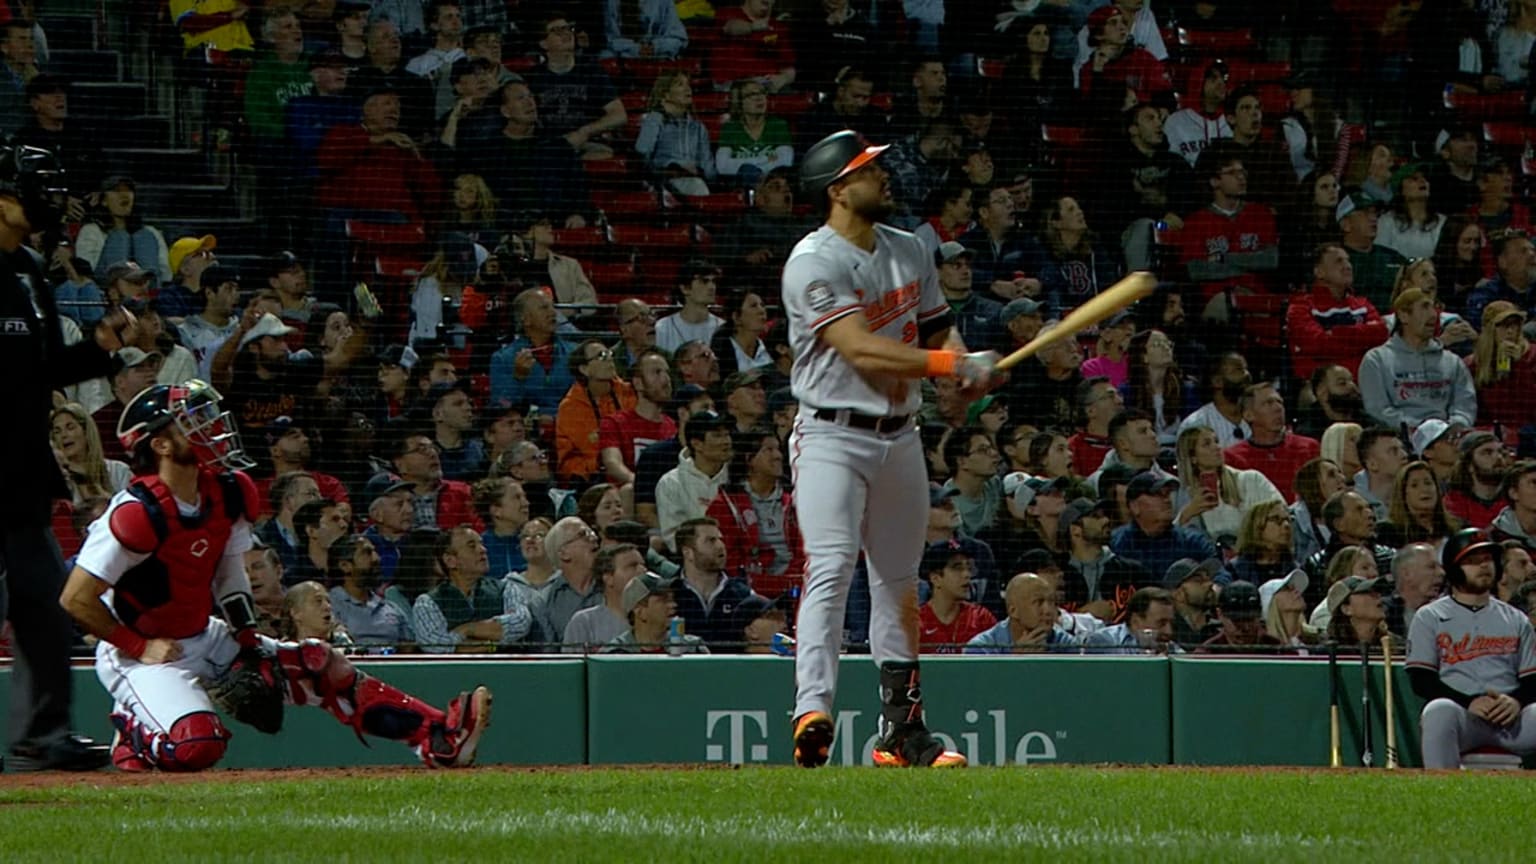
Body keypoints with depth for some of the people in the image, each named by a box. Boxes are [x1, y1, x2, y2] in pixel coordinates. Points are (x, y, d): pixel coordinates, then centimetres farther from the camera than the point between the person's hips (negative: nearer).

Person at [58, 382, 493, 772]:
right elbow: (76, 600, -23)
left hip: (205, 638, 8)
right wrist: (141, 648, -18)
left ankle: (438, 738, -6)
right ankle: (136, 736, 2)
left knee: (317, 663, -3)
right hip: (137, 653, -8)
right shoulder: (140, 513, -26)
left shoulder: (228, 494, -2)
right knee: (197, 745, -32)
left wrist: (247, 641, -1)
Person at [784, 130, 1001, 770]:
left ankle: (902, 730, 18)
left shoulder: (909, 253, 12)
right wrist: (954, 365, -24)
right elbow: (861, 350, -23)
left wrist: (963, 367, -7)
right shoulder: (814, 262, -13)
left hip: (899, 436, 7)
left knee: (899, 582, 11)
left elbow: (937, 330, 17)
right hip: (833, 435, -7)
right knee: (830, 571, -20)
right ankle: (813, 713, -30)